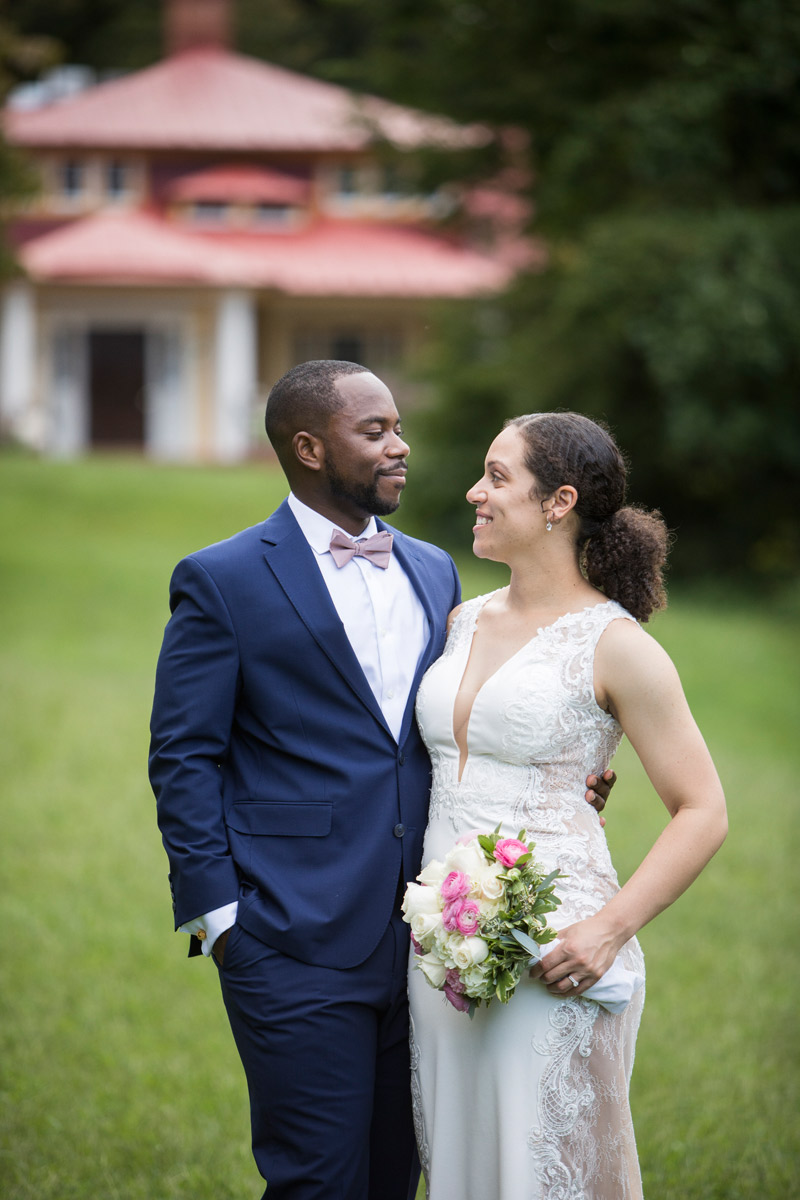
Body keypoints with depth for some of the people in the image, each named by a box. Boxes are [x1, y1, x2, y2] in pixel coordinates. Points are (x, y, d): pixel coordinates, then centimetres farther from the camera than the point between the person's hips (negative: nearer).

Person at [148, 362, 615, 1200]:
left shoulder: (433, 572, 14)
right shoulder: (222, 581, -4)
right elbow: (184, 759, -4)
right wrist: (217, 913, -10)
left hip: (419, 938, 6)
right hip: (297, 943, -6)